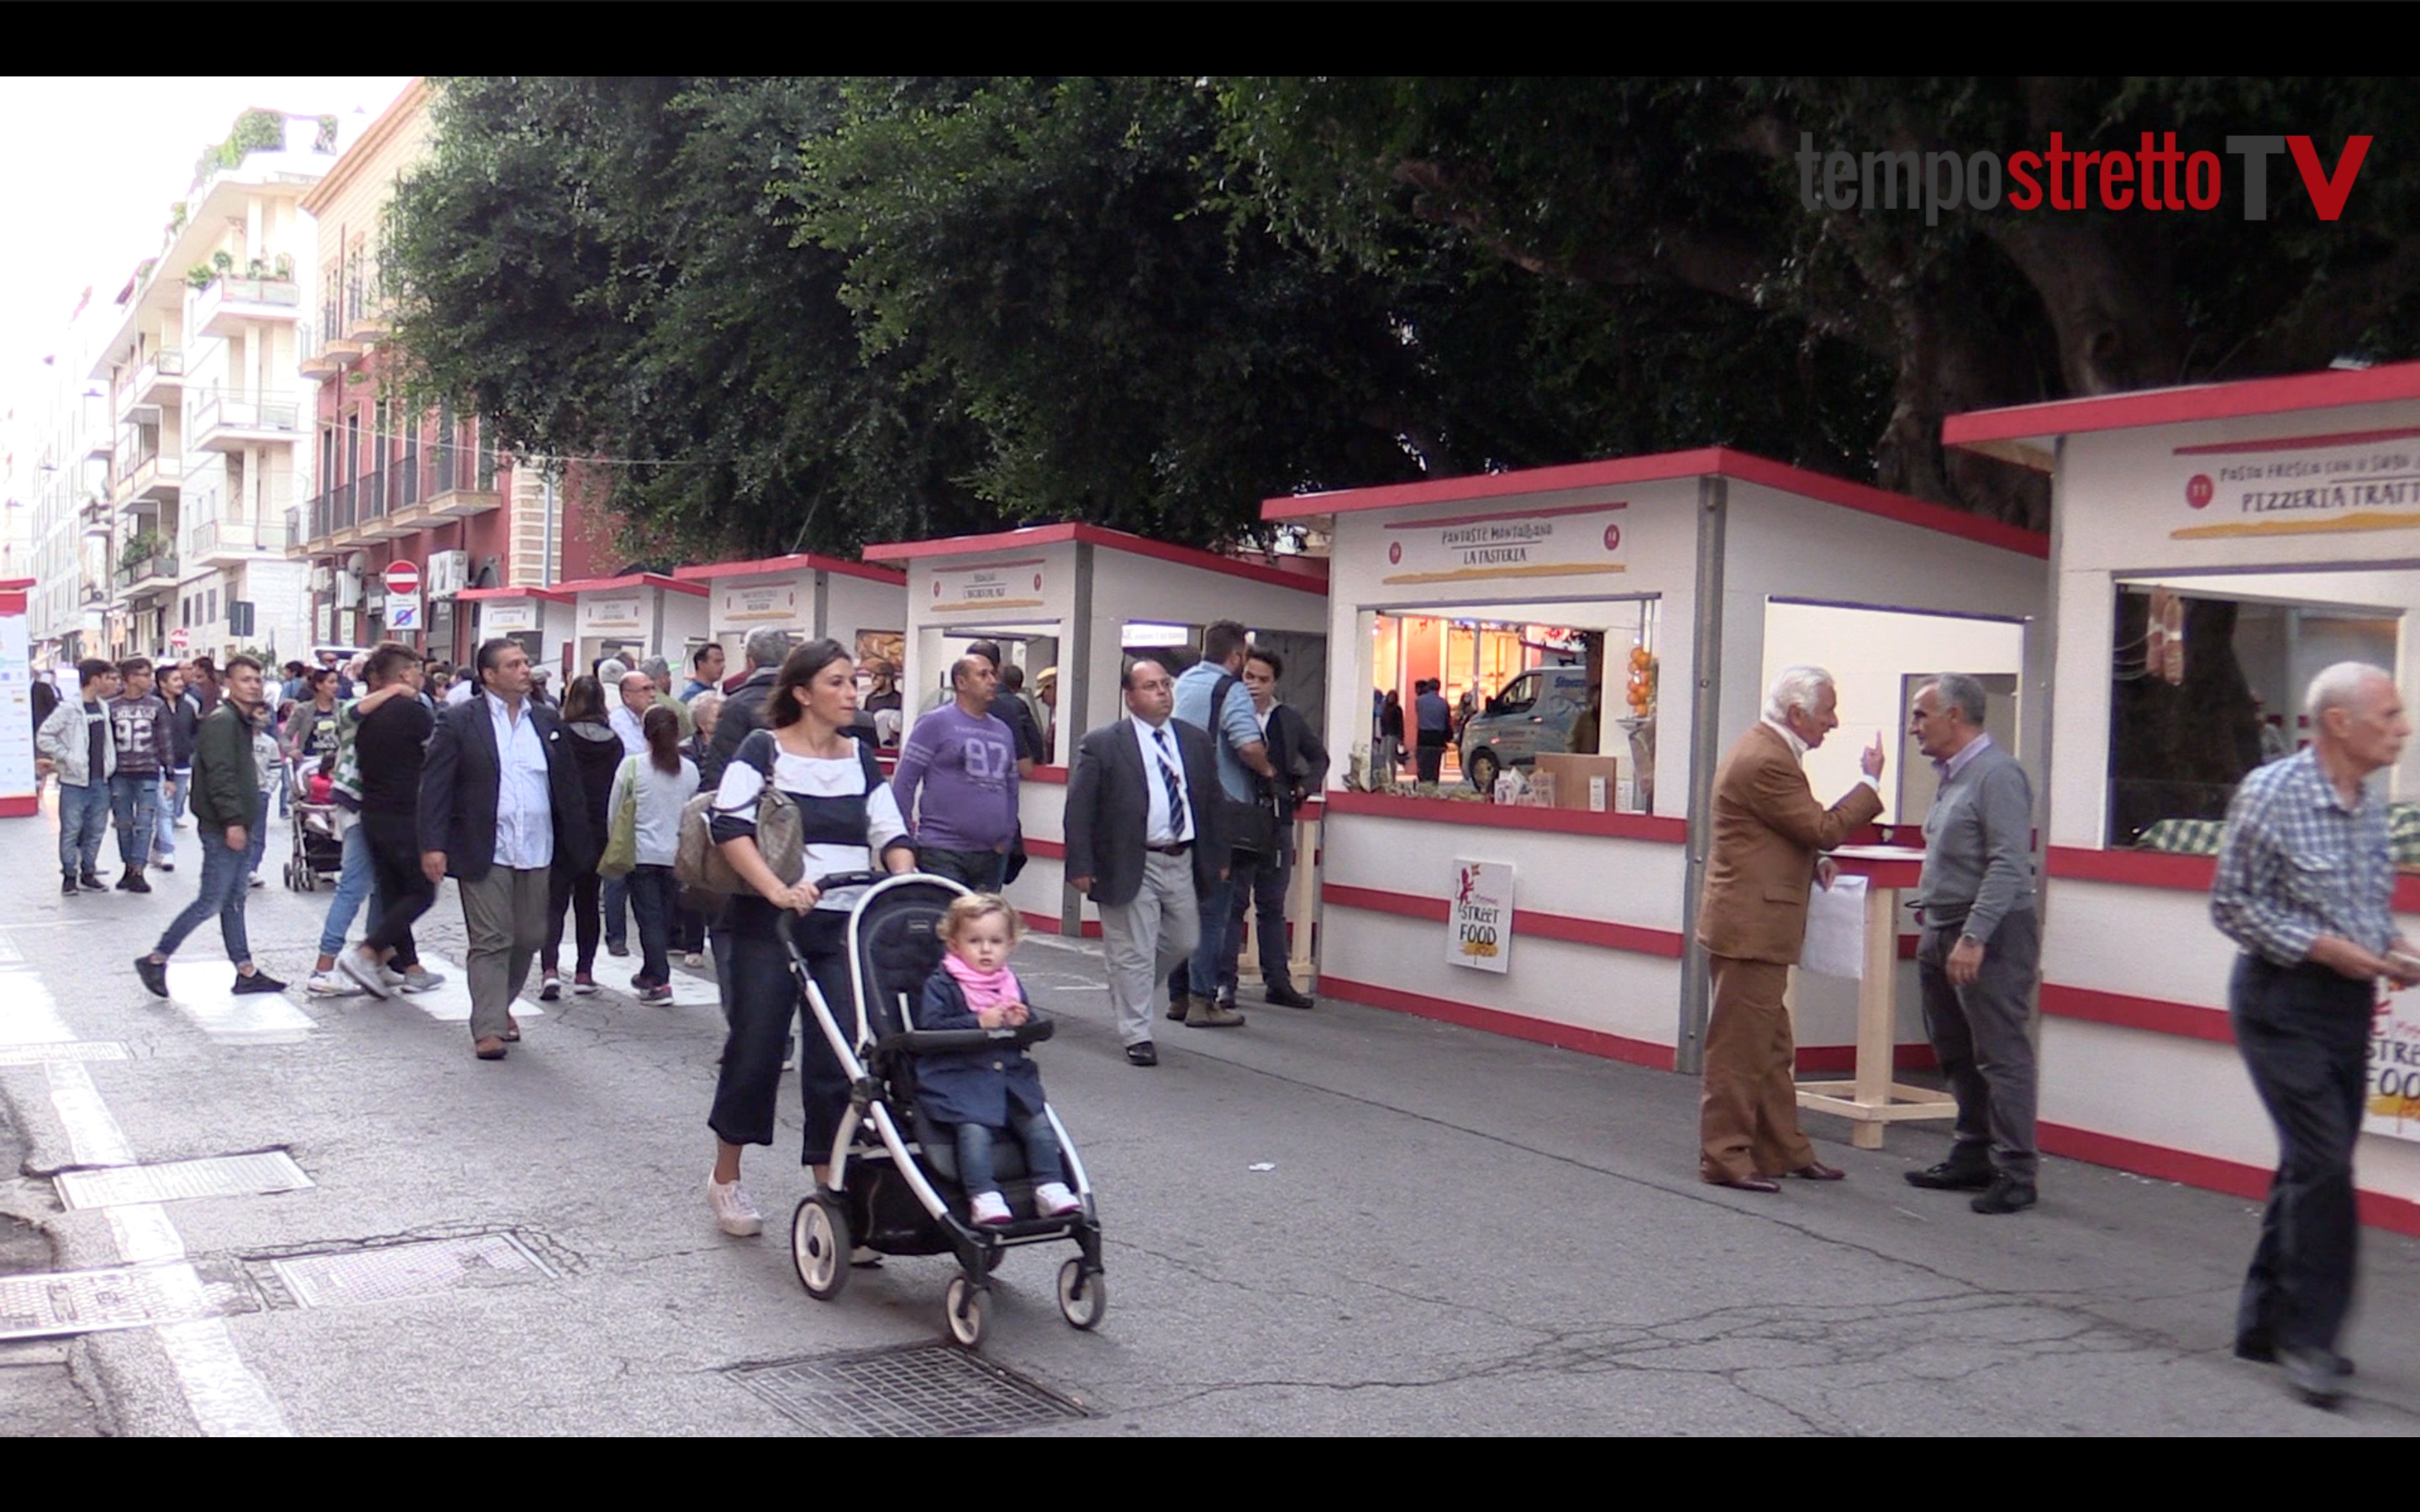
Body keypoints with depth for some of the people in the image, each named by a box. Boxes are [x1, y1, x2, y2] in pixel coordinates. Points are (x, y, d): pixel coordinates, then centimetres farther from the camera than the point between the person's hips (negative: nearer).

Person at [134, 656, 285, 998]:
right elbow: (219, 775, -23)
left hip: (240, 826, 10)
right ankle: (155, 960, 4)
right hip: (224, 828, -10)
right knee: (211, 902, -5)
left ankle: (246, 971, 15)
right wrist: (233, 821, -26)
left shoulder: (243, 722, 16)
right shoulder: (221, 721, -15)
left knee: (235, 900, 12)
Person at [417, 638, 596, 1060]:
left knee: (529, 939, 11)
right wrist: (433, 845, -14)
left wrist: (579, 847, 11)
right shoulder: (459, 722, -2)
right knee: (490, 942, -4)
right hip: (485, 851, -5)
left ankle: (501, 1005, 33)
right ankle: (488, 1028, 1)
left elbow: (568, 788, 14)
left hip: (537, 852, 5)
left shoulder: (547, 724, 11)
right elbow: (435, 785, -6)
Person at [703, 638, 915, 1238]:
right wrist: (777, 890, -28)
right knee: (755, 1047, 3)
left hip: (845, 928, 4)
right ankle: (726, 1177, 22)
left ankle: (830, 1184, 7)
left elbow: (891, 834, 10)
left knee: (839, 1055, -1)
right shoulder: (763, 749, -4)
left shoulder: (860, 759, 12)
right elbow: (730, 828, -16)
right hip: (766, 925, -4)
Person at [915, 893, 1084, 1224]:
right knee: (973, 1128, -26)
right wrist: (979, 1022, -23)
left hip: (1011, 1076, 6)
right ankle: (984, 1198, -28)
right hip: (958, 1079, -6)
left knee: (1038, 1123, -9)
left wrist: (1021, 1021, -6)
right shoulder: (940, 985, -1)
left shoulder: (1011, 984, 18)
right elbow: (929, 1026, -15)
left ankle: (1050, 1188, -3)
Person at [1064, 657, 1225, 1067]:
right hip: (1130, 865, -5)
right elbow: (1079, 810, -8)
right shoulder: (1102, 745, -7)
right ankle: (1137, 1036, 11)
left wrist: (1218, 857, 13)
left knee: (1183, 941, 15)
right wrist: (1081, 865, -13)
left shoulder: (1196, 741, 8)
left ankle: (1129, 992, 39)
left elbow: (1212, 801, 15)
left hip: (1182, 862, 5)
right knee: (1134, 952, 0)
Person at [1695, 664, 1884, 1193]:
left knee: (1771, 1048, 17)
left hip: (1753, 923, 11)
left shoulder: (1767, 749, 15)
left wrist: (1812, 863, 8)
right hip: (1751, 926, -11)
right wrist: (1871, 783, -7)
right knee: (1740, 1048, -4)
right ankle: (1725, 1157, 3)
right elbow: (1823, 828, -17)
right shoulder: (1767, 761, -20)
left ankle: (1783, 1151, 25)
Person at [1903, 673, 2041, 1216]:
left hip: (1991, 935, -10)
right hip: (1943, 933, 10)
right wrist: (1938, 933, 18)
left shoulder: (1997, 774, -15)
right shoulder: (1951, 776, 15)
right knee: (1957, 1055, 14)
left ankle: (2015, 1173, -3)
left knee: (2001, 1054, -7)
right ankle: (1971, 1159, 23)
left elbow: (2009, 866, -22)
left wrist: (1974, 937, -25)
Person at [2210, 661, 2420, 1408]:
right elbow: (2231, 903, -12)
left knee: (2313, 1166, 12)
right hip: (2283, 999, -8)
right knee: (2323, 1162, -13)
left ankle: (2265, 1321, 23)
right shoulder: (2271, 793, -13)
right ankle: (2309, 1335, -3)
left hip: (2349, 1000, 8)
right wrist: (2321, 947, -19)